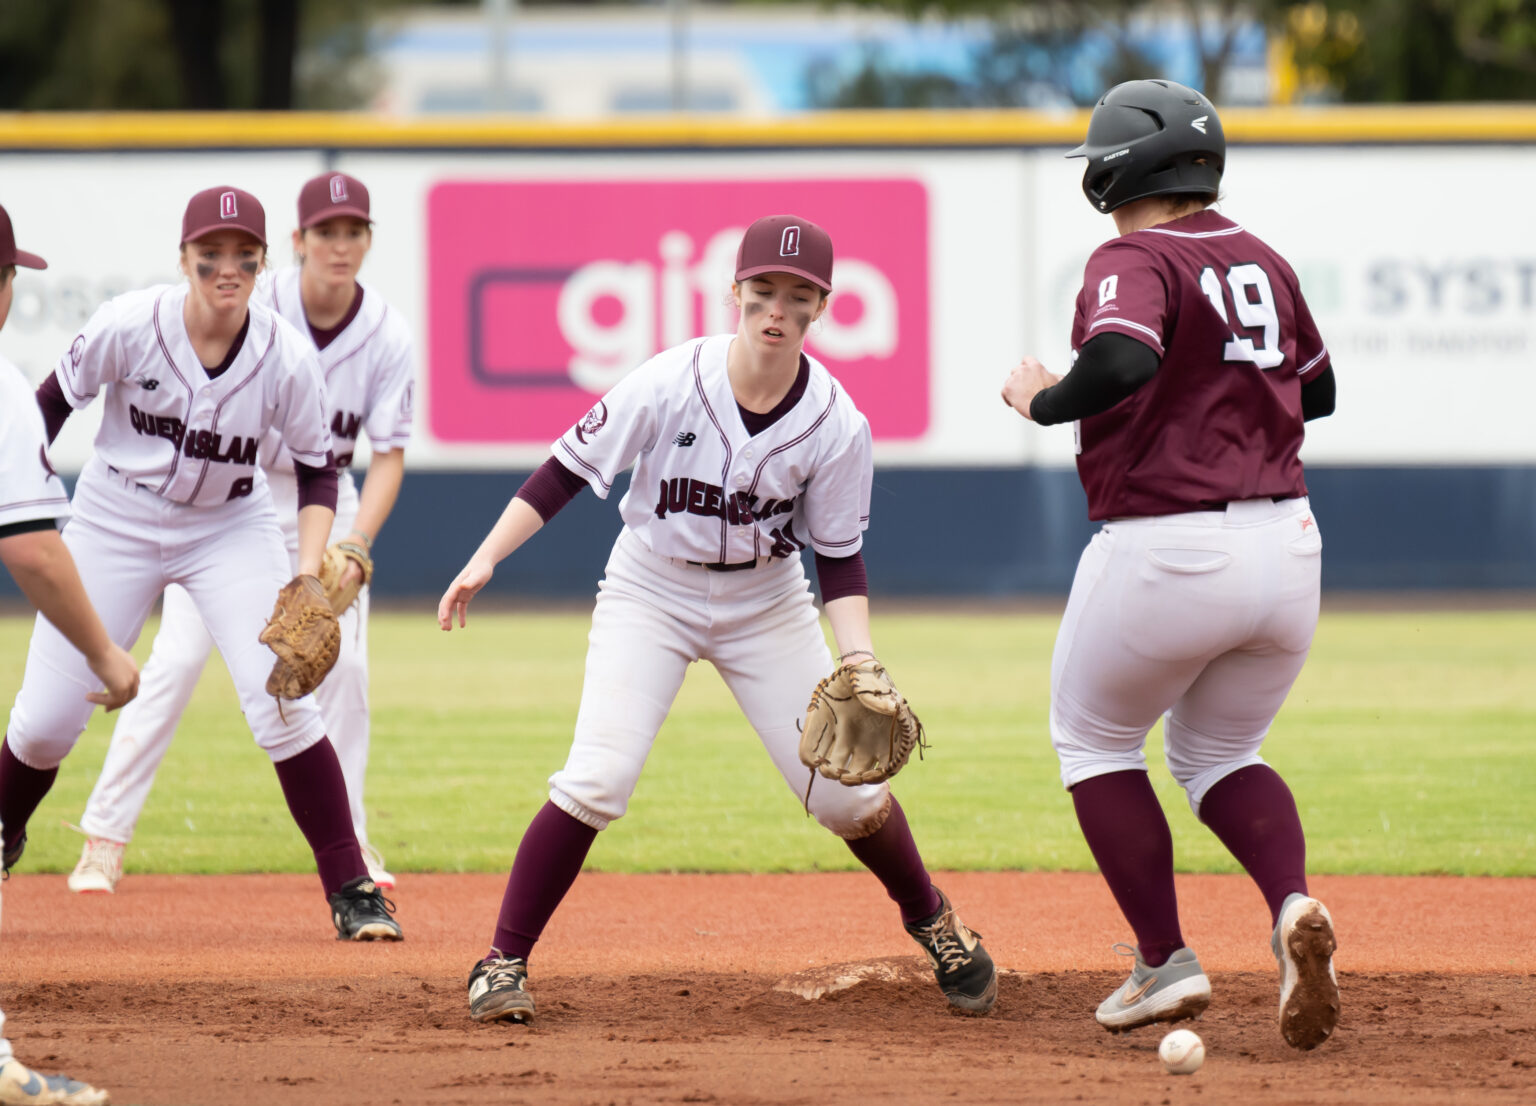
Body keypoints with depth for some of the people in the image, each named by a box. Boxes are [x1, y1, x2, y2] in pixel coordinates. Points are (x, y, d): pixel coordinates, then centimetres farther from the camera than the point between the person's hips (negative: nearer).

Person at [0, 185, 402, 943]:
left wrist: (310, 568, -17)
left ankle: (350, 888, -7)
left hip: (230, 532, 0)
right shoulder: (131, 325, -20)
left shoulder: (287, 358, -17)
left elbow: (317, 469, -5)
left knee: (283, 702, -17)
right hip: (113, 526, 0)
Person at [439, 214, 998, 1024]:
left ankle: (932, 921, 27)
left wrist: (857, 656, -21)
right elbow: (567, 471, -13)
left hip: (767, 607, 2)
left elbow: (839, 557, -6)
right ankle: (503, 963, -7)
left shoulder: (836, 425, -16)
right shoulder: (670, 383, -22)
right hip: (649, 595, -2)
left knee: (848, 793, -2)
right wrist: (485, 561, -20)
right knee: (596, 781, -20)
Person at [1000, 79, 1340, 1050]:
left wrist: (1040, 400, -13)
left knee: (1096, 742, 19)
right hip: (1288, 545, 6)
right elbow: (1318, 391, 24)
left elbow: (1122, 362, -30)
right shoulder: (1264, 262, 12)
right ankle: (1295, 905, -6)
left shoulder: (1135, 261, -11)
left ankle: (1167, 963, 9)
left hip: (1166, 551, -6)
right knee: (1220, 753, 24)